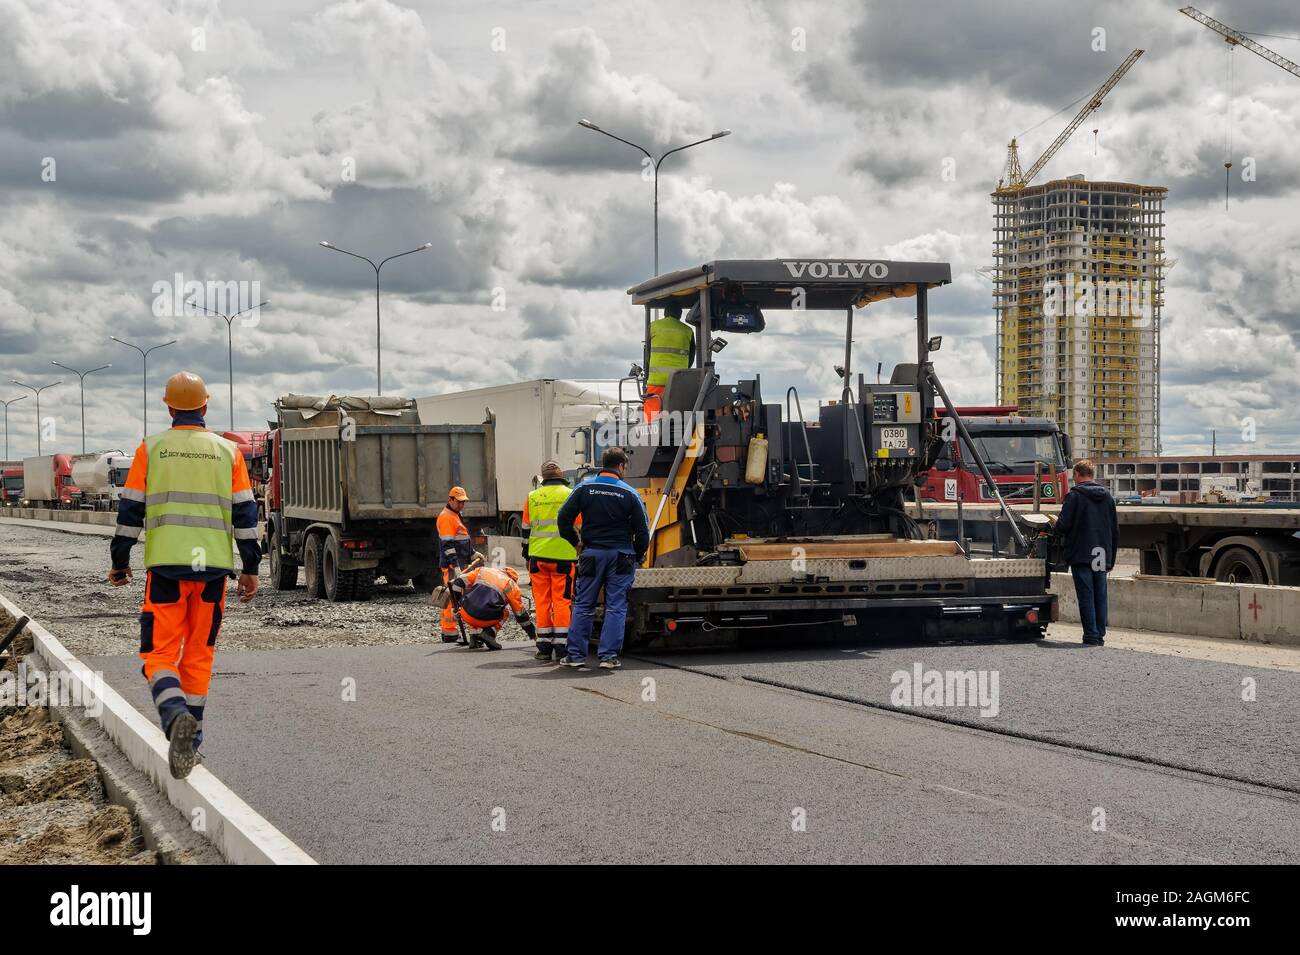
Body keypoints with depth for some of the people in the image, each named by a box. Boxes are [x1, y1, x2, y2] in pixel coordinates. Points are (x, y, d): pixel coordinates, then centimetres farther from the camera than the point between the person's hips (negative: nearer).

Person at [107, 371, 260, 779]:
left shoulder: (151, 449, 3)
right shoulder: (228, 452, 7)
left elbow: (130, 510, 3)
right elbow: (245, 514, 5)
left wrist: (119, 562, 13)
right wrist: (250, 569, 9)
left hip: (165, 565, -2)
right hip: (213, 567, 2)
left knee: (160, 652, 0)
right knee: (199, 653, 13)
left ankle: (176, 715, -27)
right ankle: (191, 739, 16)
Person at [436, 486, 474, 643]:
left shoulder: (456, 516, 19)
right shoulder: (446, 517, -14)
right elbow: (448, 544, -20)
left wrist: (473, 555, 30)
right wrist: (455, 566, -24)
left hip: (461, 564, 10)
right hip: (452, 565, -10)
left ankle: (446, 628, 21)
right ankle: (449, 633, -11)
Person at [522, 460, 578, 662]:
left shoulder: (532, 497, 8)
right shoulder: (571, 495, 0)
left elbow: (526, 529, 14)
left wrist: (527, 556, 24)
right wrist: (579, 554, 15)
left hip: (538, 556, 2)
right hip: (564, 557, -2)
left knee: (542, 601, 7)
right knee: (562, 600, 0)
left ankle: (544, 647, 7)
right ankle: (561, 648, -4)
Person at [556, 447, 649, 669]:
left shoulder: (585, 488, 0)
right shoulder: (629, 494, -3)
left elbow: (564, 518, -1)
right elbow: (642, 530, -2)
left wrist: (575, 543, 12)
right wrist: (637, 557, 12)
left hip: (592, 553, 1)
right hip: (621, 555, -1)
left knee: (583, 606, 9)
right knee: (616, 606, 3)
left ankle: (575, 654, 8)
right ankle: (609, 655, -2)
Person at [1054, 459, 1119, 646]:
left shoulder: (1075, 495, -8)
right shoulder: (1107, 496, 11)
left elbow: (1063, 524, -13)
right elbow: (1115, 530, 14)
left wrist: (1057, 534, 11)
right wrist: (1111, 558, 20)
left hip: (1081, 554, -5)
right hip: (1102, 557, 5)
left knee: (1086, 596, -4)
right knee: (1100, 595, 10)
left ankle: (1091, 637, -6)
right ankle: (1100, 635, 12)